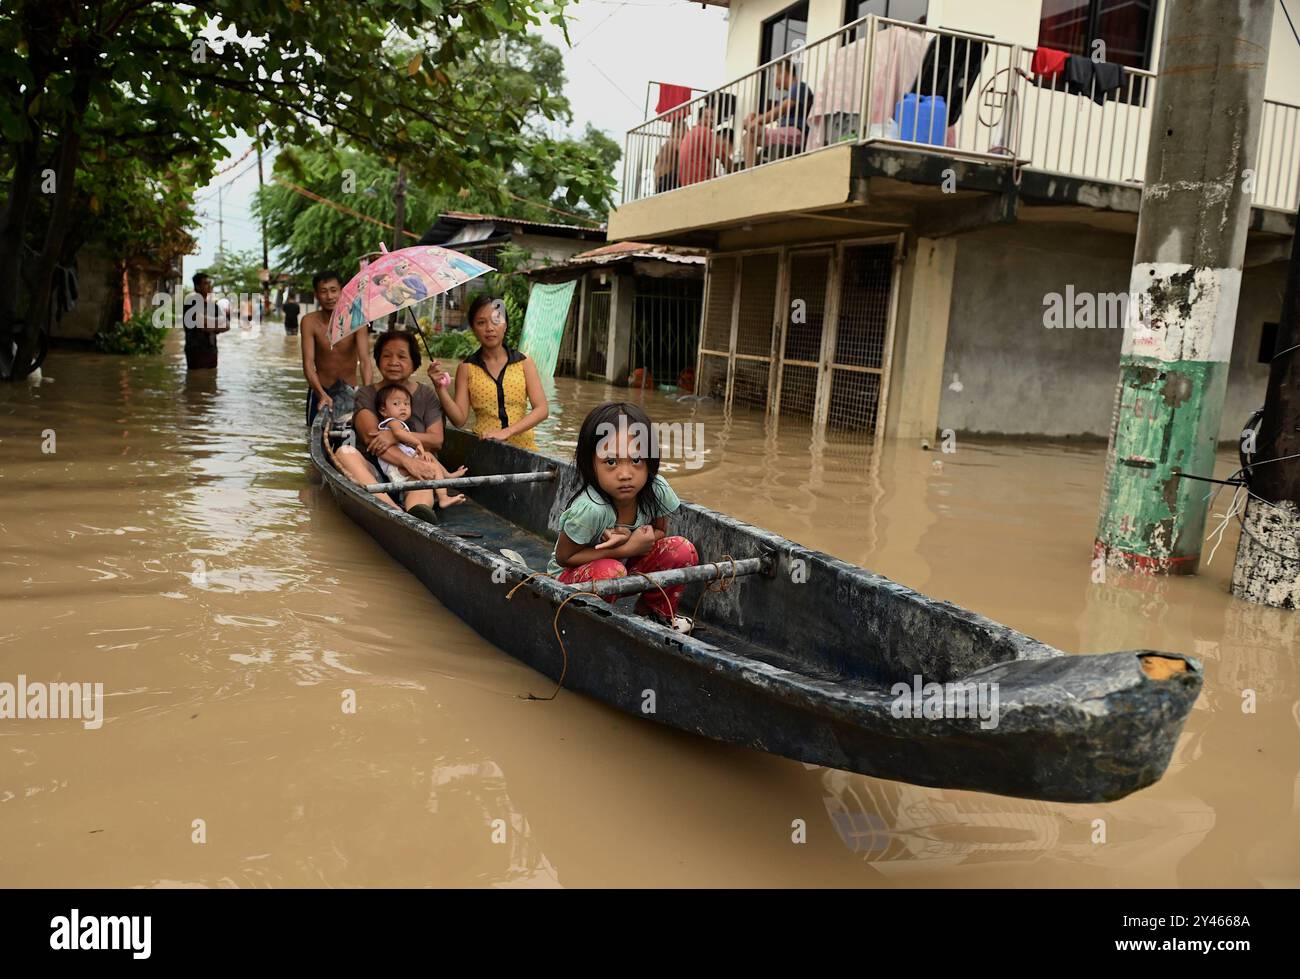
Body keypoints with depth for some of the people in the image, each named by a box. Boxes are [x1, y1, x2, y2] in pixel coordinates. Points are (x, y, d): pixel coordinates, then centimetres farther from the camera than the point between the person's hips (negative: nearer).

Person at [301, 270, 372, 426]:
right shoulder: (310, 322, -13)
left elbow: (365, 360, -24)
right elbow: (308, 363, -20)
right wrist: (322, 394, -38)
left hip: (350, 391, 0)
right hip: (320, 391, 1)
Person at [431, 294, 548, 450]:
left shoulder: (524, 362, 6)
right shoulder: (466, 368, 6)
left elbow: (542, 409, -1)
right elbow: (459, 419, 3)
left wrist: (506, 432, -13)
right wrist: (442, 389, -12)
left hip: (522, 445, 1)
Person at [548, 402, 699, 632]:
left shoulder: (657, 490, -22)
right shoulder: (589, 509, -36)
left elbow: (659, 533, -3)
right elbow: (564, 557, -22)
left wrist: (630, 537, -28)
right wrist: (628, 548, -30)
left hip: (624, 563, 5)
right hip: (571, 573, -5)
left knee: (682, 550, -15)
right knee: (610, 571, -37)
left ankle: (654, 612, 8)